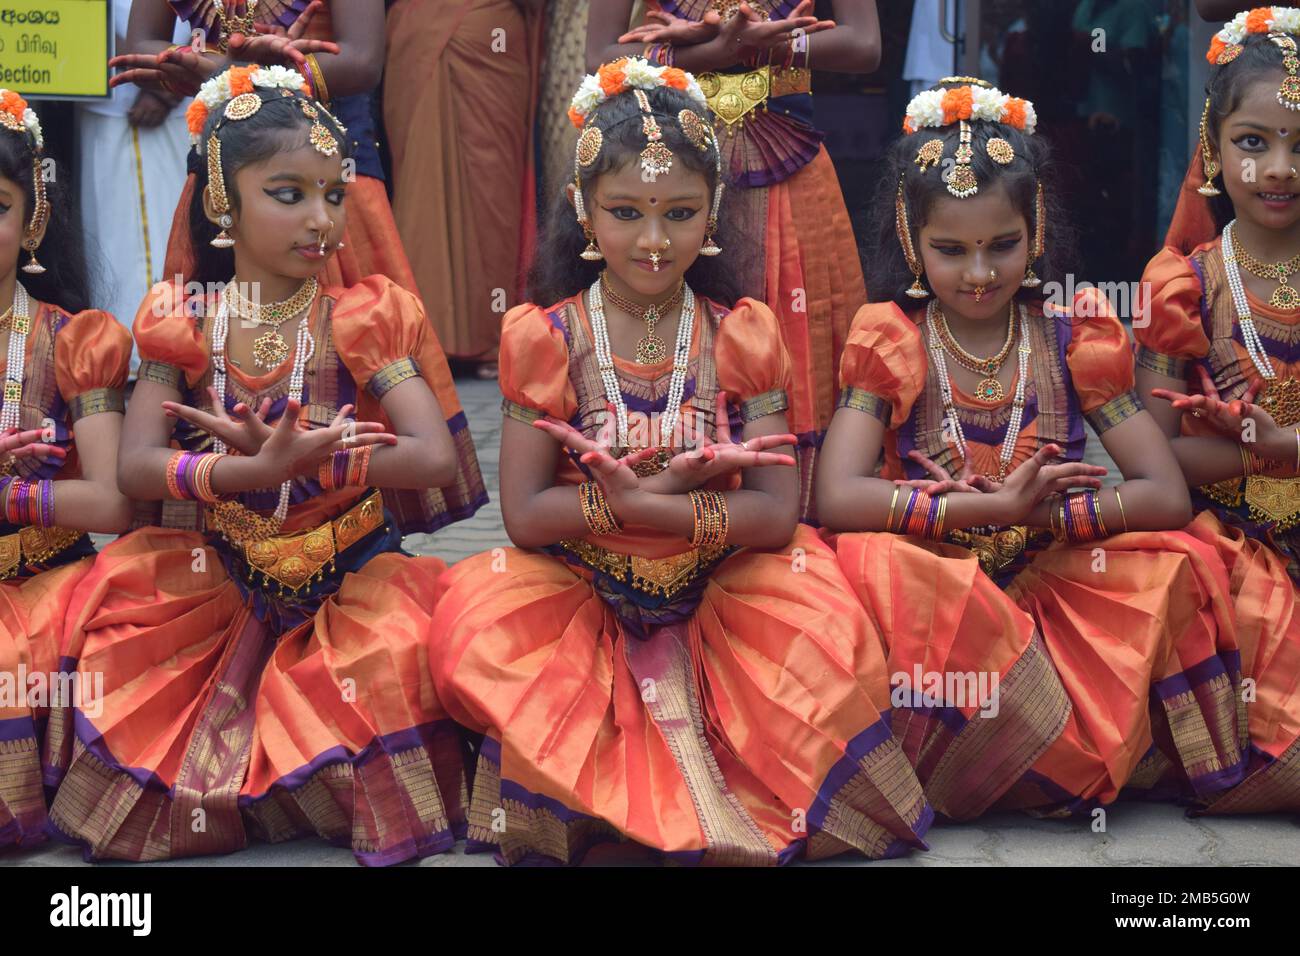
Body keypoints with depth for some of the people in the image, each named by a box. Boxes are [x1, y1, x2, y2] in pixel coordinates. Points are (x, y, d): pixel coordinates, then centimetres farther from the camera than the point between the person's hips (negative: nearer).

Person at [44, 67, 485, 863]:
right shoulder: (186, 322, -2)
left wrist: (293, 462, -24)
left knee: (401, 644, -30)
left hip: (350, 580, -2)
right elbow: (134, 466, -13)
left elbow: (434, 458, -18)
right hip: (219, 582, 3)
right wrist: (257, 470, -30)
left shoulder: (362, 321, -6)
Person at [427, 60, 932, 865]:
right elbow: (525, 513, -12)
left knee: (826, 629, -28)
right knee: (477, 630, -29)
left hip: (718, 594, 1)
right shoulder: (547, 339, -3)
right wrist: (676, 486, -20)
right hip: (583, 603, 0)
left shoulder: (742, 337, -1)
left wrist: (636, 504, -22)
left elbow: (776, 512, -10)